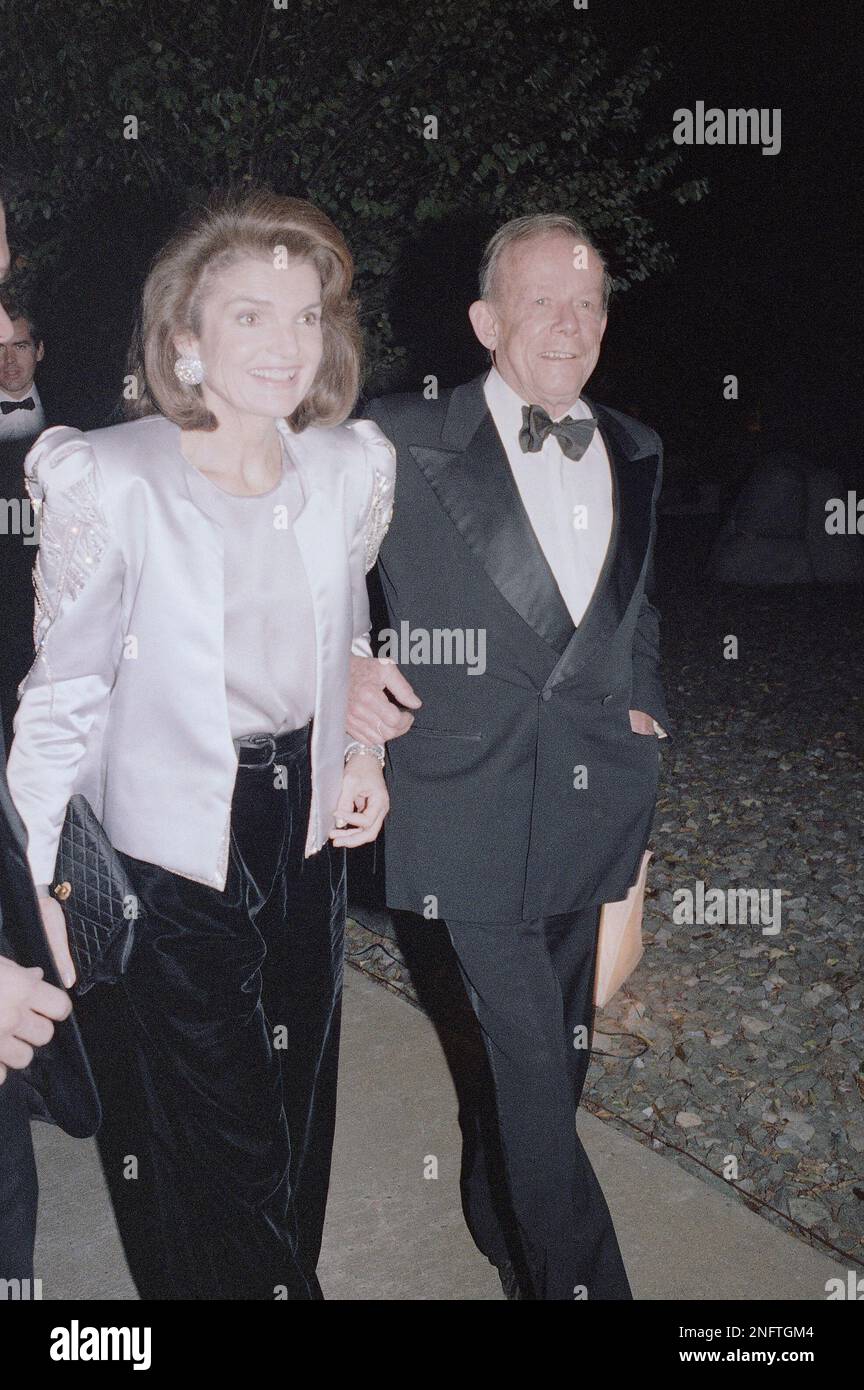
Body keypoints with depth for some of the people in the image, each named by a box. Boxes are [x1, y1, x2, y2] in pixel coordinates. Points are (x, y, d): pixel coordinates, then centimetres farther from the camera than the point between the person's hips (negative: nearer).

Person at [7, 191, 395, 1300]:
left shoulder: (352, 467, -5)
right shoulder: (112, 482, -19)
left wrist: (361, 750, 0)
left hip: (306, 827, 5)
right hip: (164, 843, -4)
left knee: (296, 1095, 22)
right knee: (192, 1126, 13)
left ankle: (292, 1274, 49)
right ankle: (209, 1282, 40)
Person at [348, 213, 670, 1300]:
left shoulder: (634, 453, 11)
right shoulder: (403, 444, -6)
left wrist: (644, 703, 13)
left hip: (593, 797, 6)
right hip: (475, 810, -5)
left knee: (557, 1048, 19)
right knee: (533, 1065, -3)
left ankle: (503, 1223, 44)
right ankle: (579, 1274, 18)